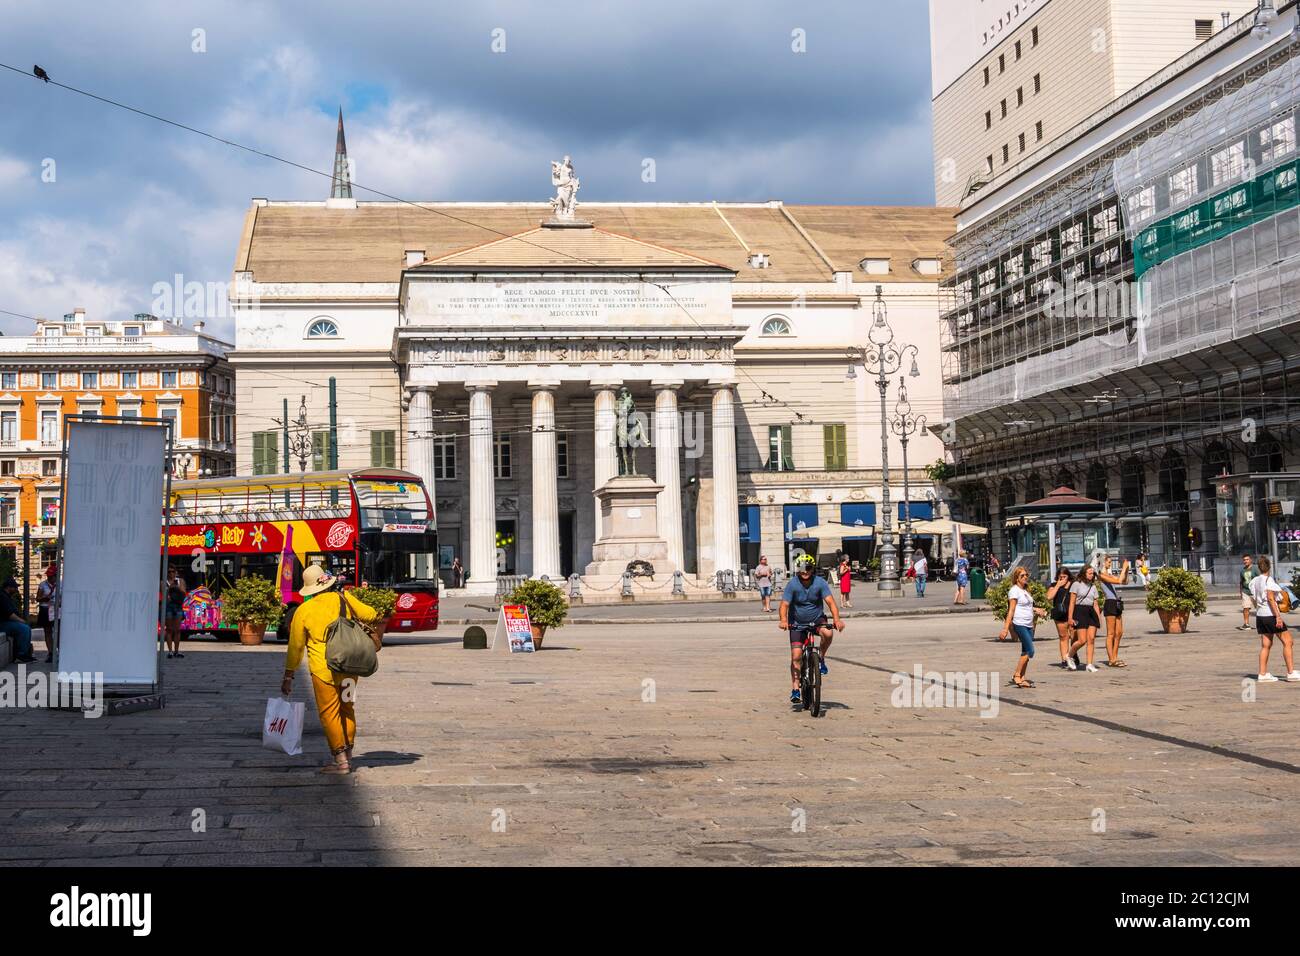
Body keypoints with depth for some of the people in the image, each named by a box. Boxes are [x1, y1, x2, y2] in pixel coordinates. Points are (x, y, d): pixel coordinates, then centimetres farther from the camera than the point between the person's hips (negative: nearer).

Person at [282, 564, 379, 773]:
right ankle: (347, 755, 21)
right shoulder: (343, 598, 1)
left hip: (323, 669, -4)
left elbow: (295, 647, 2)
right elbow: (370, 615, 11)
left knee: (329, 713, 3)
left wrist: (288, 677, 11)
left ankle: (340, 760, 2)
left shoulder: (303, 611, -4)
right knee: (347, 710, 16)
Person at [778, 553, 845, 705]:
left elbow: (830, 601, -22)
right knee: (796, 656, -9)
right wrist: (784, 620, -40)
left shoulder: (820, 582, -14)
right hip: (797, 624, 0)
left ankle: (821, 658, -4)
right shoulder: (792, 584, -15)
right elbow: (784, 604, -21)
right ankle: (795, 689, 1)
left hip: (817, 620, 0)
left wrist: (836, 619, -39)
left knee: (828, 633, -32)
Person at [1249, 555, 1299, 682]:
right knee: (1287, 642, 0)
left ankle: (1263, 674, 7)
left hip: (1260, 615, 8)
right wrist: (1278, 616, -19)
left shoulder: (1255, 581, 9)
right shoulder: (1269, 579, -13)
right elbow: (1270, 598, -19)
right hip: (1270, 615, -8)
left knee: (1266, 645, 10)